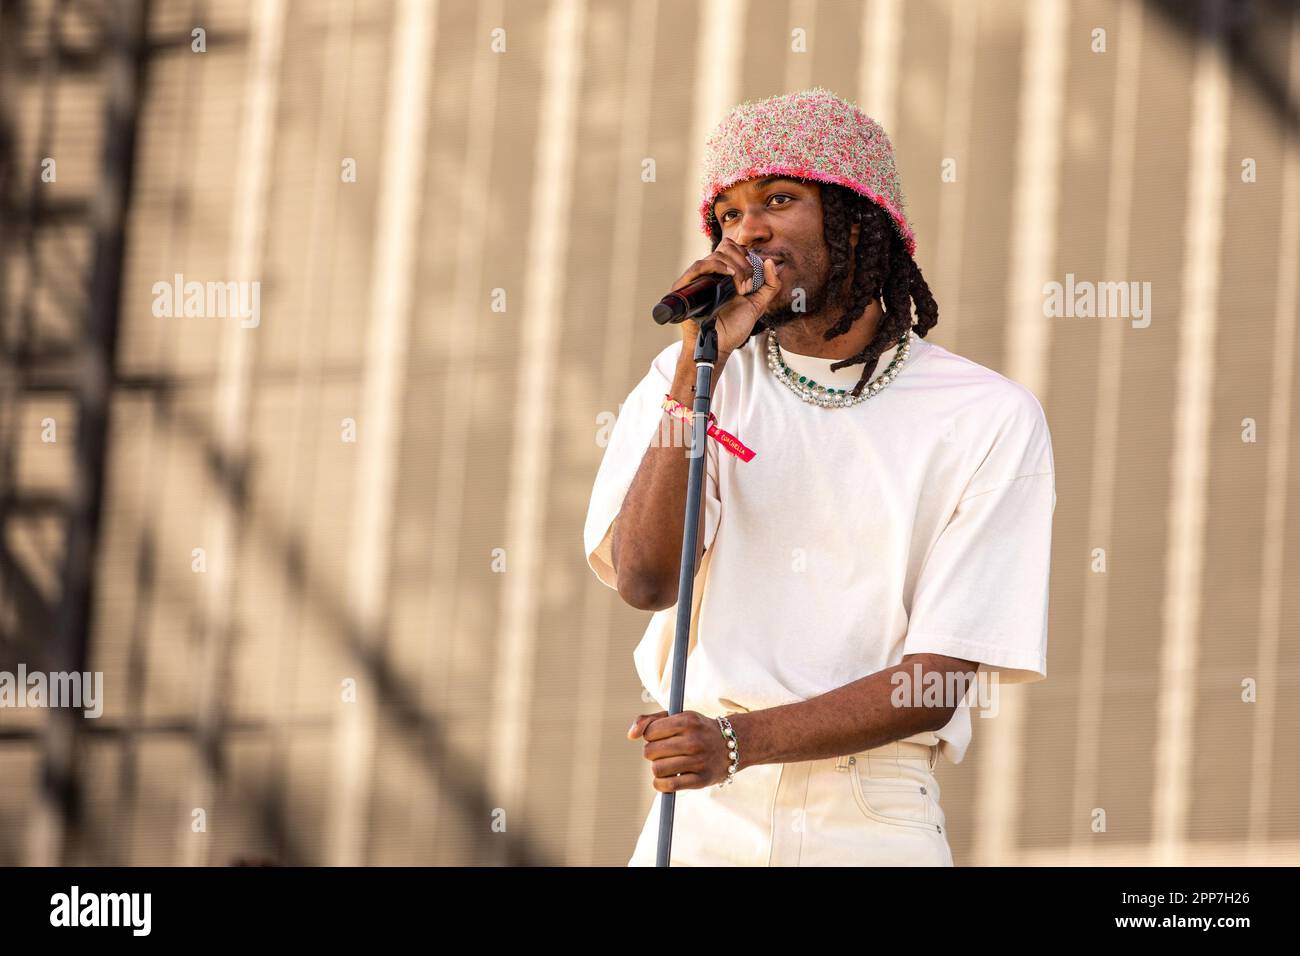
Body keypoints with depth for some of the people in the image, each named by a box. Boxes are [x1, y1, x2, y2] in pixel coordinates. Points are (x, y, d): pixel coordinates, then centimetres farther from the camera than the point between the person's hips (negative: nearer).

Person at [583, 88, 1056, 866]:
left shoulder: (989, 417, -1)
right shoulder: (691, 377, 8)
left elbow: (934, 684, -7)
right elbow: (645, 580, -7)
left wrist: (740, 739, -20)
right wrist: (701, 364, -12)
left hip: (875, 825, -2)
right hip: (703, 814, 2)